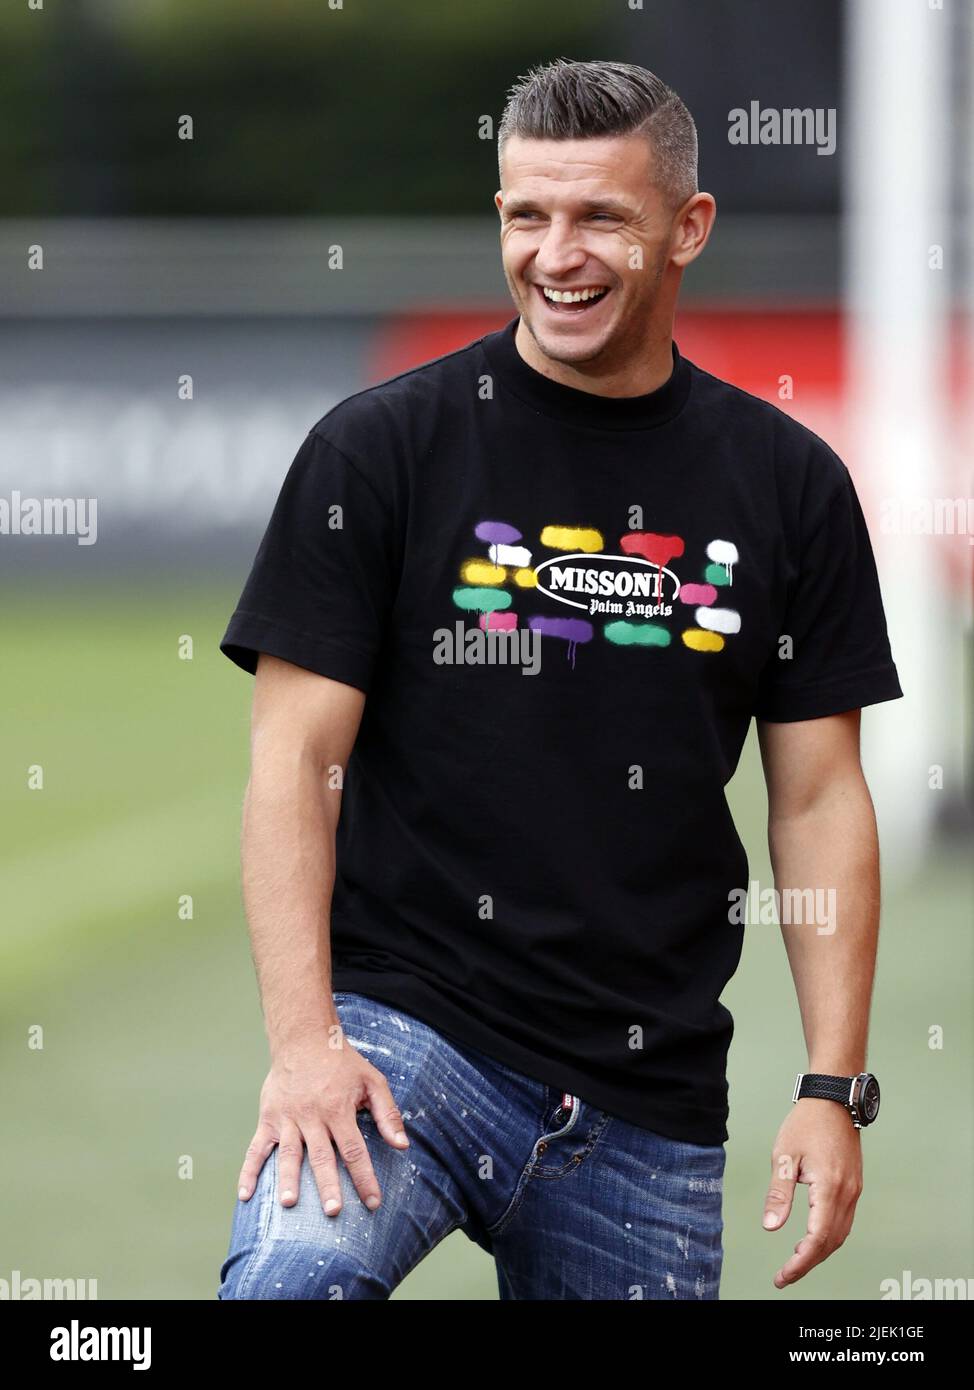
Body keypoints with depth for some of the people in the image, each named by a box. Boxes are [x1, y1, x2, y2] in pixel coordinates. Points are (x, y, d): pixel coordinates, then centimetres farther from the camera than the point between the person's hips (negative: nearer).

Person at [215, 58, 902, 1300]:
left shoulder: (787, 484, 8)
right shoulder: (381, 448, 0)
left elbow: (820, 799, 10)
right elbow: (296, 757, -2)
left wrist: (834, 1086, 1)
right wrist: (302, 1040, -14)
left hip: (652, 1100, 4)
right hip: (408, 1026, -4)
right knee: (289, 1273, -32)